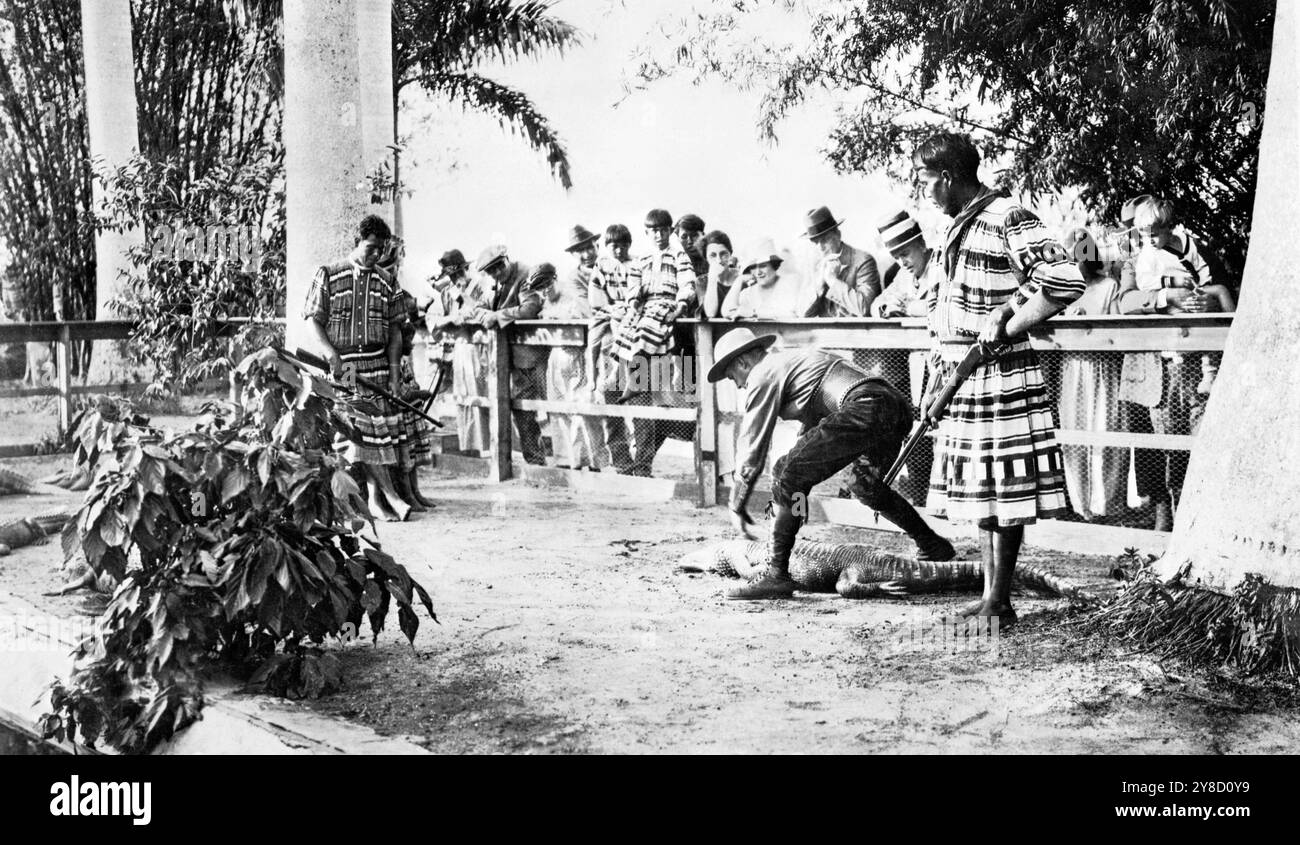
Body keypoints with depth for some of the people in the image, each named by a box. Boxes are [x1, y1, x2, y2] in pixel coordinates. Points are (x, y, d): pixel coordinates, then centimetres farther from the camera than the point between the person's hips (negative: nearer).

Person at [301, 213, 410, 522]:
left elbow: (395, 331, 12)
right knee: (355, 427, -16)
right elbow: (312, 324, 0)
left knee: (377, 431, -2)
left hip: (378, 367, 3)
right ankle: (389, 494, -17)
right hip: (341, 368, -3)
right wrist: (334, 360, -13)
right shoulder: (328, 276, 4)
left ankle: (375, 497, 4)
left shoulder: (387, 283, 12)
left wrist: (395, 373, 2)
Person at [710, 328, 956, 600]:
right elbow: (813, 426, 39)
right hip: (897, 405, 10)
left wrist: (736, 507, 13)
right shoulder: (795, 359, 33)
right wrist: (796, 498, 38)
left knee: (787, 473, -6)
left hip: (865, 407, -10)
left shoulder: (763, 374, 5)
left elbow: (752, 447, 4)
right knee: (866, 485, 31)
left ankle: (776, 574, -9)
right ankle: (933, 547, 39)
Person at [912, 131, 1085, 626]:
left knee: (1001, 492, -3)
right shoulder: (960, 227, 17)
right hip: (964, 380, 9)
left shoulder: (1007, 220, -12)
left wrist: (1004, 327, -18)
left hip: (1000, 377, -9)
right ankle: (990, 597, 20)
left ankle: (999, 603, 3)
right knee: (981, 493, 12)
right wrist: (940, 369, 20)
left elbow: (1065, 281, -21)